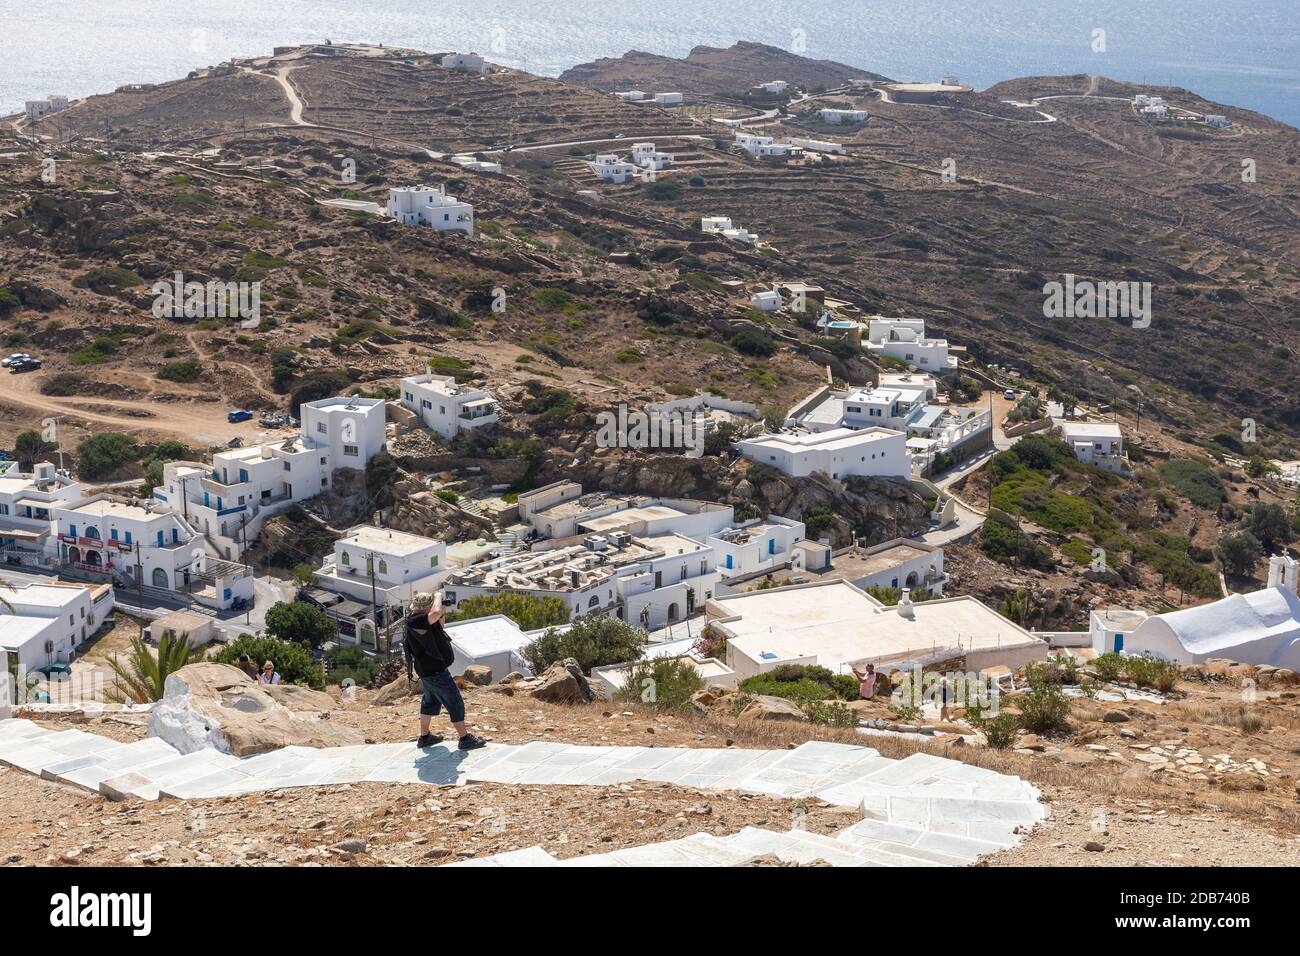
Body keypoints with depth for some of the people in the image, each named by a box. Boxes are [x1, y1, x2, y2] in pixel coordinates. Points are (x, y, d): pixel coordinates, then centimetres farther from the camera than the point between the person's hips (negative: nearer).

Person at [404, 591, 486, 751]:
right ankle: (465, 739, 7)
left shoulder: (420, 619, 3)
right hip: (434, 671, -10)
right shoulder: (414, 622, -27)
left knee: (431, 702, 23)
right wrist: (438, 597, -25)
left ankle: (424, 737, 34)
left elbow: (437, 624, 18)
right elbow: (435, 613, -44)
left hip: (428, 670, 10)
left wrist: (441, 617, -3)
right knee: (455, 703, -1)